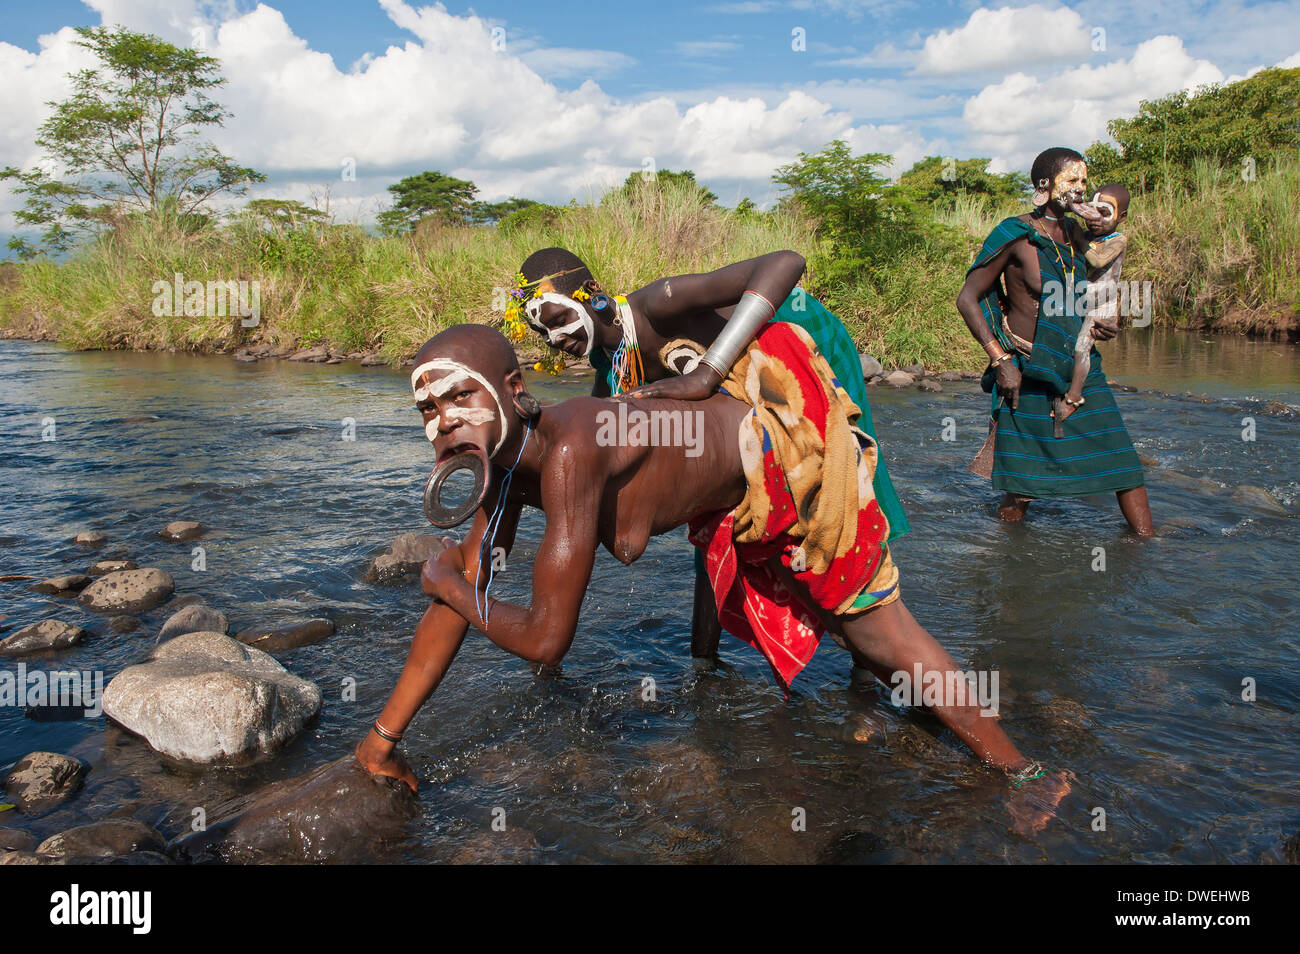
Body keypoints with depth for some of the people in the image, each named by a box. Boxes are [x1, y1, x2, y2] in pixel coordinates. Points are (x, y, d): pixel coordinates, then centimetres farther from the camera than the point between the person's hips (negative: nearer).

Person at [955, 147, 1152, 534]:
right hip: (1028, 374, -6)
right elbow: (967, 299, -12)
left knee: (1124, 463, 1)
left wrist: (1099, 324, 6)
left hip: (1080, 369, 6)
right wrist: (1000, 360, -16)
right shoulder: (1016, 235, -10)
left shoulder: (1077, 236, 11)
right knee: (1021, 487, 1)